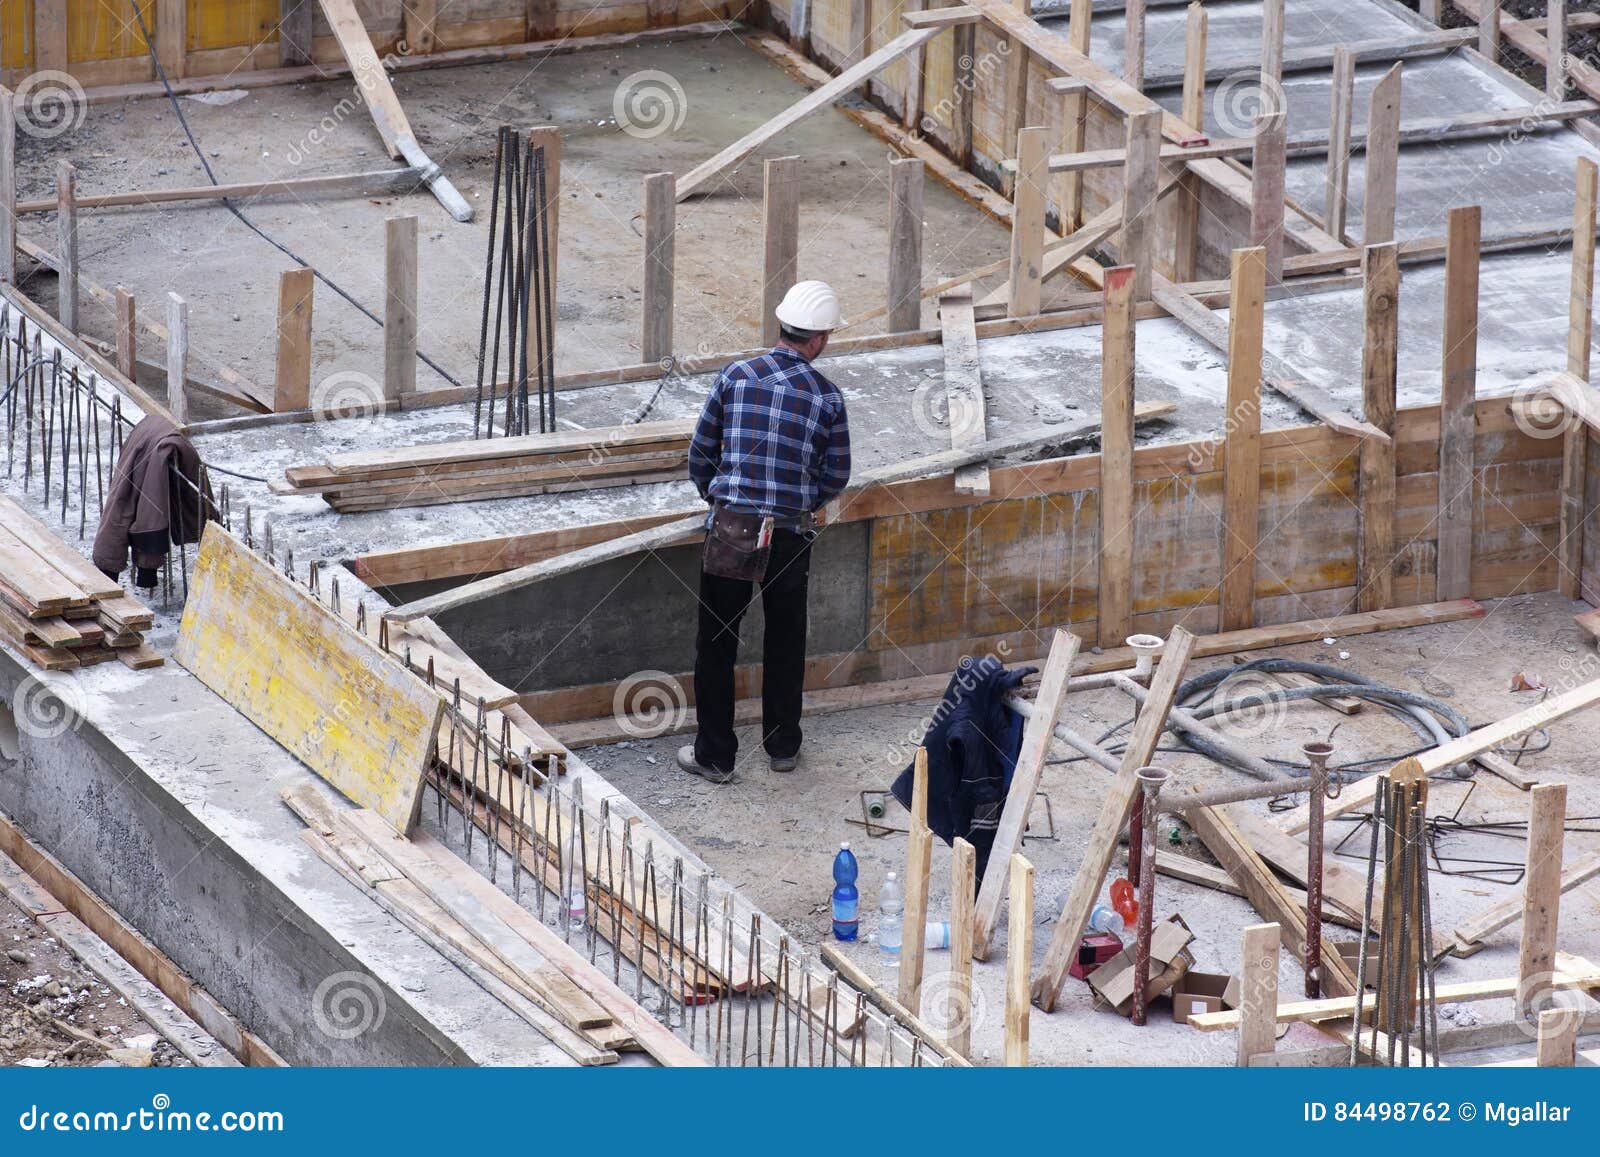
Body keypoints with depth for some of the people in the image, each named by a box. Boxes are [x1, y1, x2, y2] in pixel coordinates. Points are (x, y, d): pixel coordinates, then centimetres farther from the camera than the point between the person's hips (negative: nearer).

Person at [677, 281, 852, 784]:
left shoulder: (735, 378, -4)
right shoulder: (826, 397, -4)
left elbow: (701, 453, 3)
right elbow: (836, 476, 2)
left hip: (730, 531, -1)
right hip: (791, 535, 1)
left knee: (716, 646, 9)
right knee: (785, 645, 18)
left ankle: (714, 755, 12)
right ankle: (782, 745, 30)